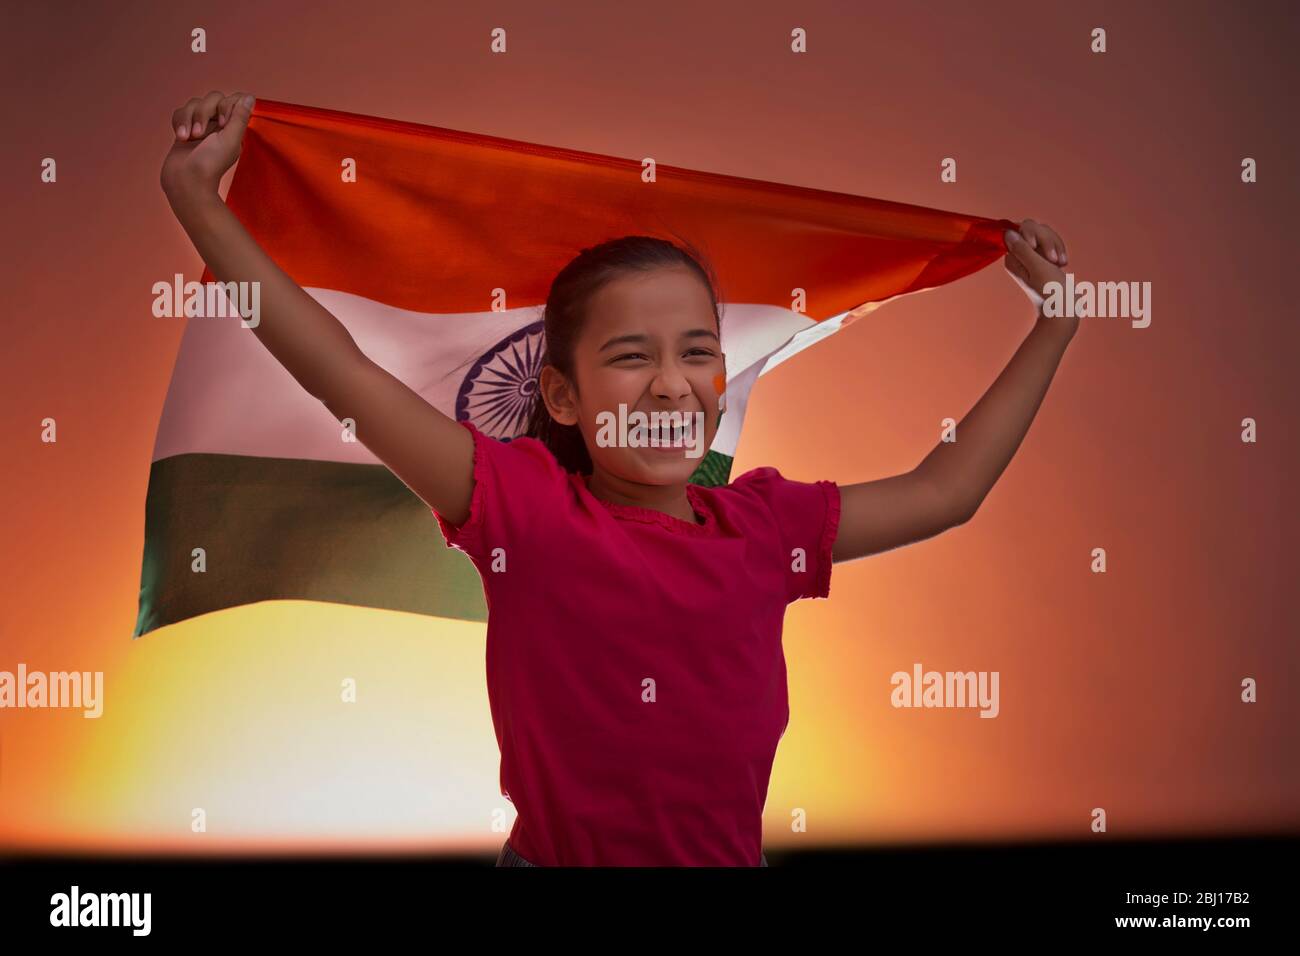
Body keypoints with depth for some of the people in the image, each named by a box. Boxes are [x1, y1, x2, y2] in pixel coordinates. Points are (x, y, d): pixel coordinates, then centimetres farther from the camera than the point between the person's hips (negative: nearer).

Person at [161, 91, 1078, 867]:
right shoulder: (527, 506, -12)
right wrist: (197, 194, -22)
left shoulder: (763, 523, 0)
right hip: (555, 854, -4)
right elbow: (341, 372, -18)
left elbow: (943, 491, 11)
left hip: (732, 852, 4)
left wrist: (1054, 321, 14)